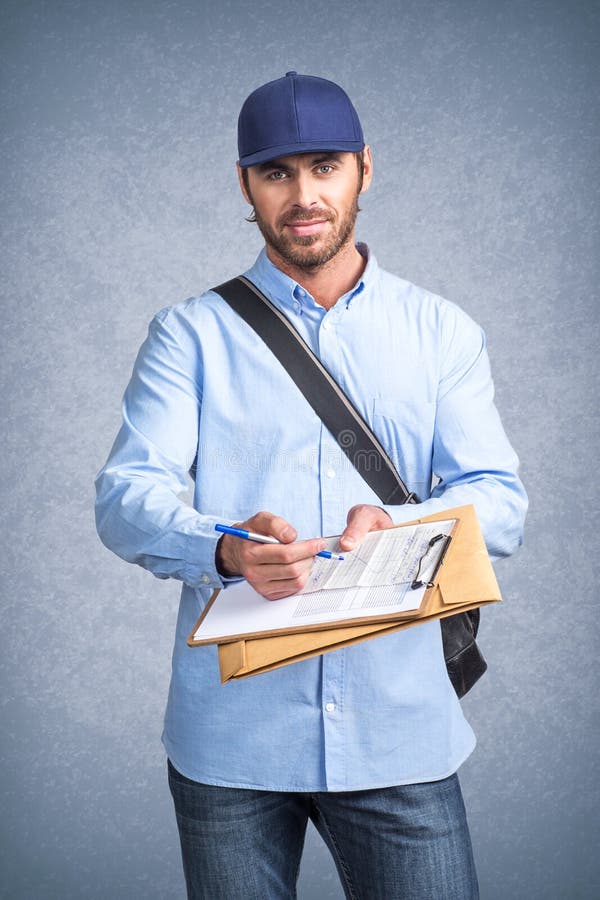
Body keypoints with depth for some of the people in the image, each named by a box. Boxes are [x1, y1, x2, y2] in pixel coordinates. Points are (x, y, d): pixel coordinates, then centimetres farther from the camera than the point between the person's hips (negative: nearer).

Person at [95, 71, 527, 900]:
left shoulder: (441, 333, 9)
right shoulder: (191, 335, 6)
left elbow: (500, 501, 1)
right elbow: (126, 496, -6)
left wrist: (397, 529, -21)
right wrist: (227, 550, -27)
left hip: (400, 729, 1)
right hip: (229, 730, 0)